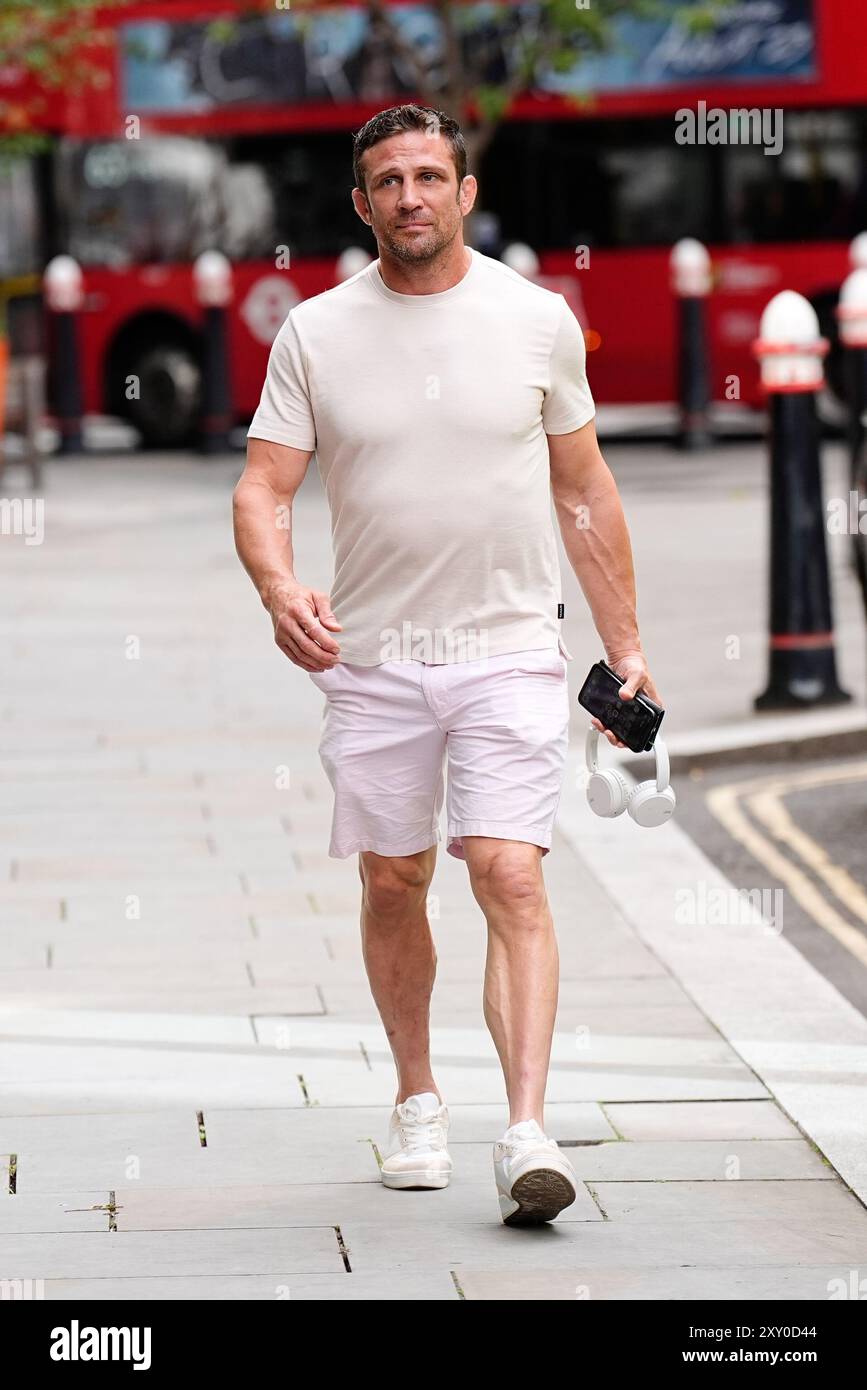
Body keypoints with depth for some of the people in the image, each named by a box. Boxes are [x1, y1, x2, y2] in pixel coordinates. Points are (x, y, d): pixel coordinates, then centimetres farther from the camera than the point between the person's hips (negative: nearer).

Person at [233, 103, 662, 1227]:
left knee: (512, 880, -13)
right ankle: (418, 1104, 28)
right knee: (393, 884, 10)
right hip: (370, 658, 2)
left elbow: (585, 492, 9)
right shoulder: (315, 333, 1)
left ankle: (529, 1133, -19)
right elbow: (263, 486, -1)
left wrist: (624, 646, 8)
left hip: (510, 650, -2)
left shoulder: (538, 320, 2)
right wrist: (279, 587, -23)